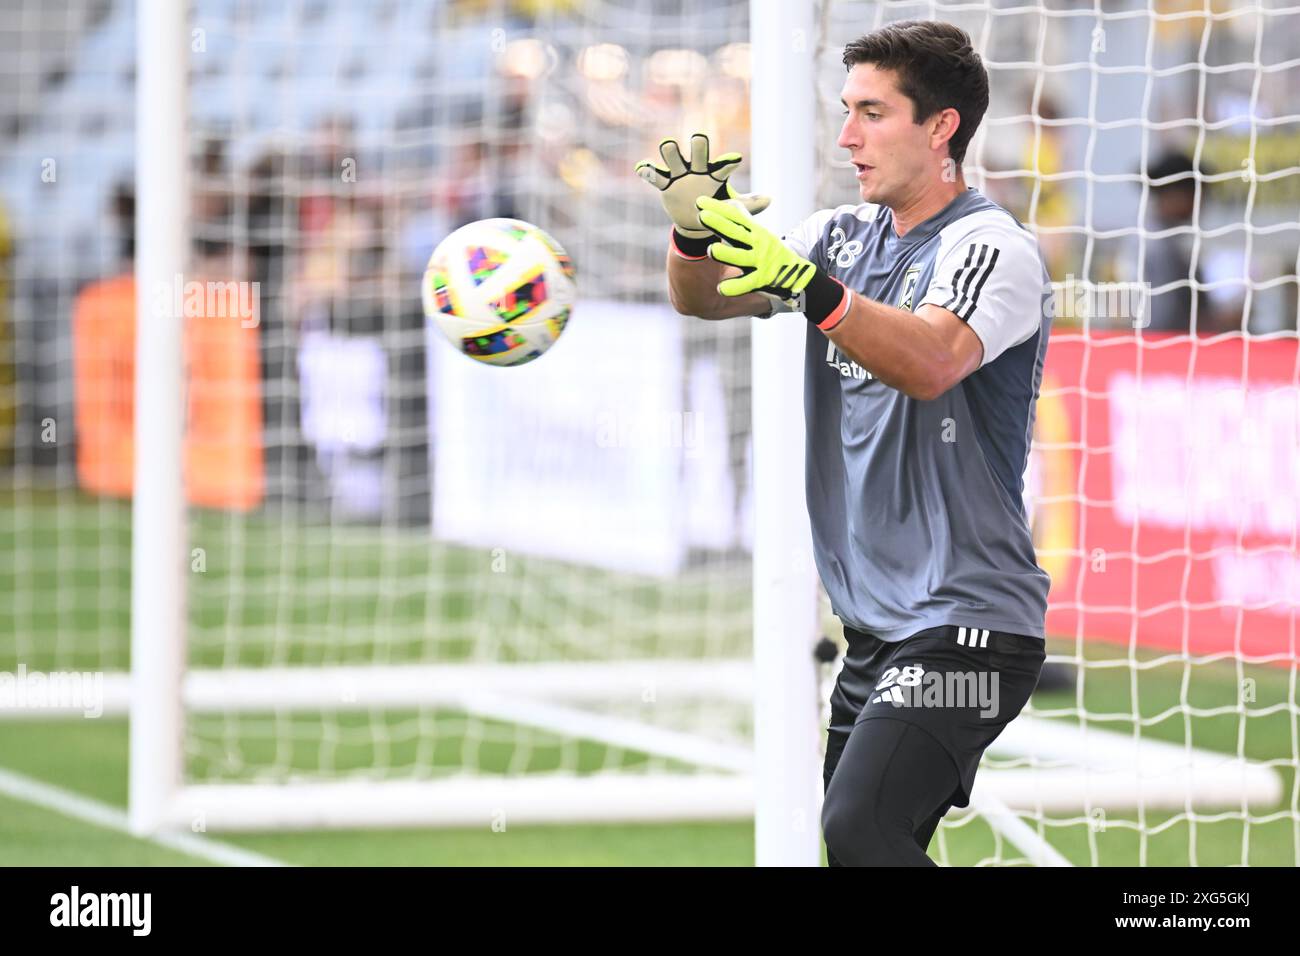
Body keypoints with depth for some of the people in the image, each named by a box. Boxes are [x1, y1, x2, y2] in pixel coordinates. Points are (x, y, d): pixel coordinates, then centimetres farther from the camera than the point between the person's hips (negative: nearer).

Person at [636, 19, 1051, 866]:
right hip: (876, 628, 8)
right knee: (856, 837, 5)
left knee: (859, 831, -24)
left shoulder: (993, 248, -10)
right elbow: (703, 299, 7)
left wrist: (807, 286, -43)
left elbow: (930, 362, -29)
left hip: (967, 625, -8)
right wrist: (694, 232, -15)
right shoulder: (844, 237, 13)